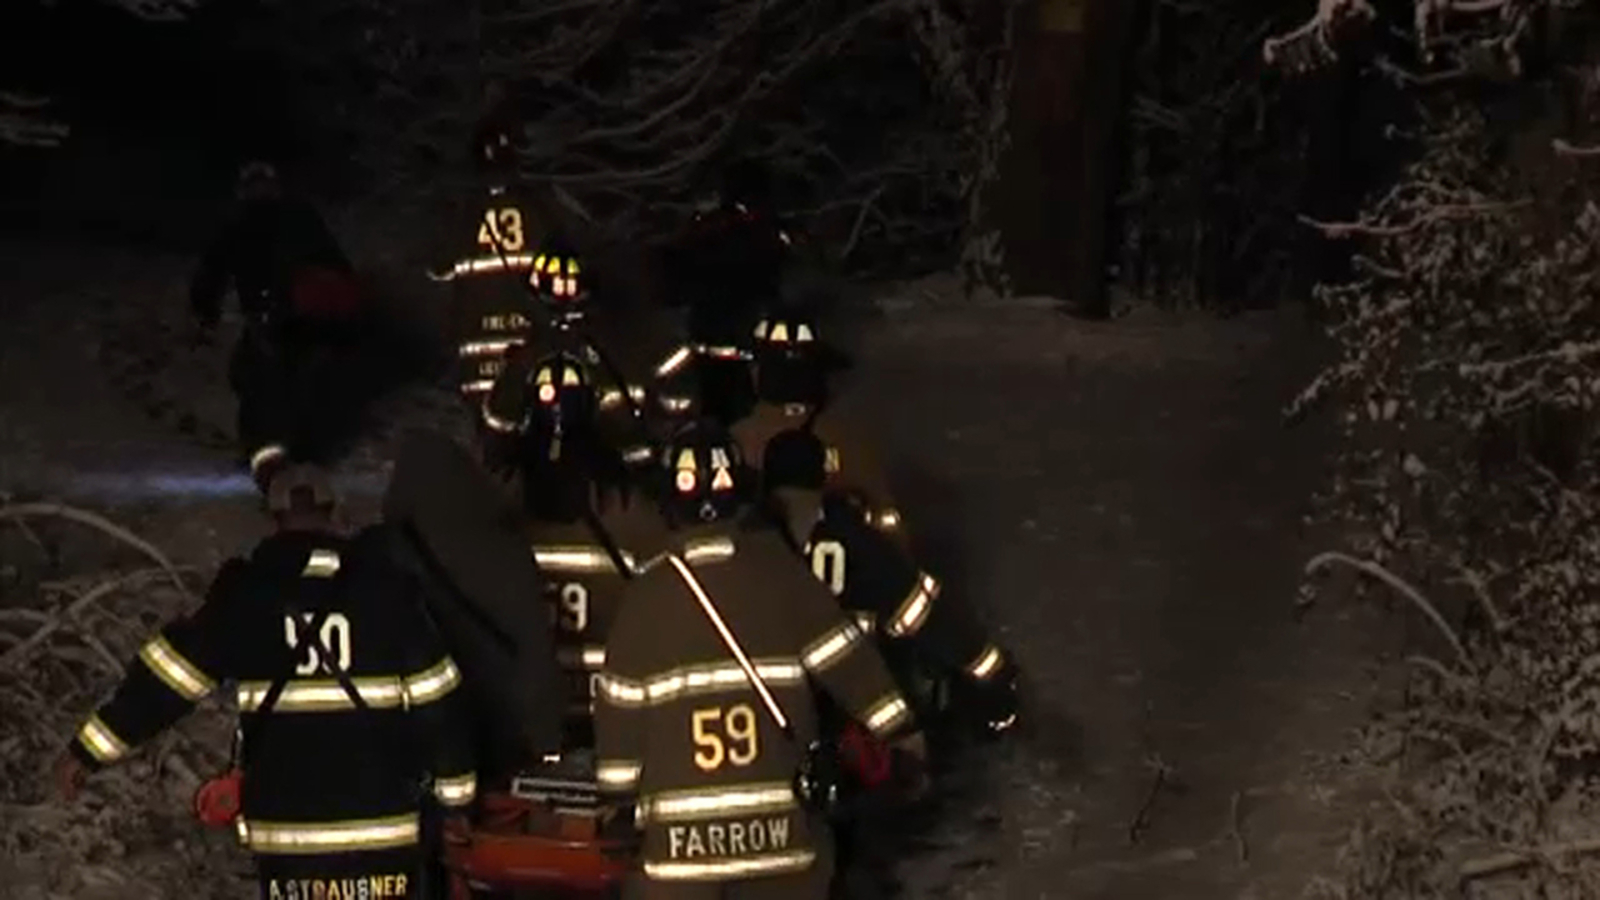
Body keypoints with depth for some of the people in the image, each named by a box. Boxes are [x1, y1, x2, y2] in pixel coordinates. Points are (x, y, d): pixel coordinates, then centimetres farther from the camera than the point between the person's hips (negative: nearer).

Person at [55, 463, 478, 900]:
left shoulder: (245, 591, 0)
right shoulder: (385, 582, -1)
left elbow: (168, 676, 3)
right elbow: (433, 699, 0)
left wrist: (91, 747, 13)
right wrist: (455, 790, 10)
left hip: (283, 814, 1)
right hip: (381, 811, -1)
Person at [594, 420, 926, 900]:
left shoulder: (646, 594, -4)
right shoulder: (782, 573, -4)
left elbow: (620, 701, 1)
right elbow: (846, 659, -1)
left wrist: (619, 782, 13)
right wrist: (903, 733, 8)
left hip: (680, 815, -1)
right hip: (776, 810, 1)